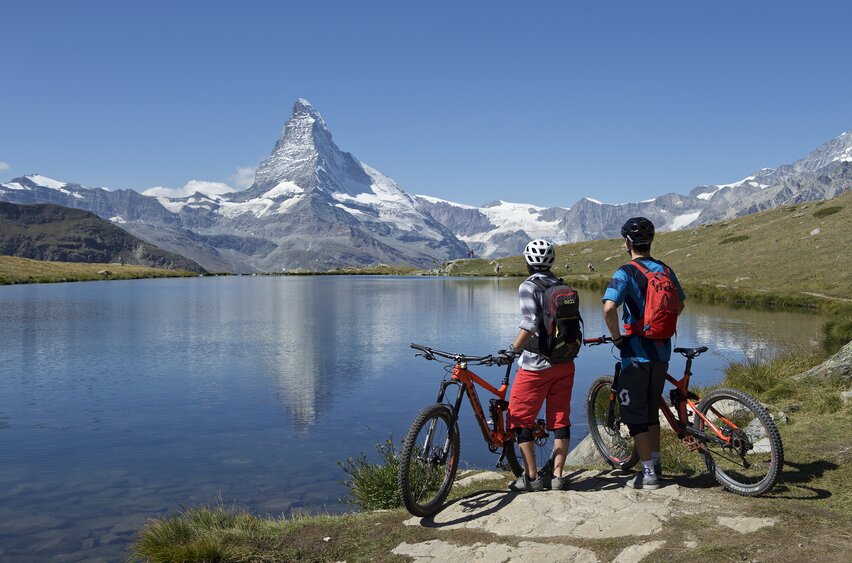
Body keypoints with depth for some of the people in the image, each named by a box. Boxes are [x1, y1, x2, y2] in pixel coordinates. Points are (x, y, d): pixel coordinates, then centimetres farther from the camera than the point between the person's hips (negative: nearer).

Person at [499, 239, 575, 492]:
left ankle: (532, 477, 6)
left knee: (519, 417, 5)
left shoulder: (528, 286, -9)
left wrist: (512, 349, -18)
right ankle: (556, 474, 15)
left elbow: (530, 323, -22)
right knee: (560, 419, 11)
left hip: (536, 364, -6)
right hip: (565, 363, 6)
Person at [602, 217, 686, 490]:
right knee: (651, 410, 20)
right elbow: (680, 304, 20)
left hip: (636, 353, -7)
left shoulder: (625, 273, -14)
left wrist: (617, 337, -13)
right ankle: (655, 465, 27)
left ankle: (648, 473, 7)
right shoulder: (665, 270, 7)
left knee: (635, 415, 4)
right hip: (662, 350, 7)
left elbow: (609, 308, -29)